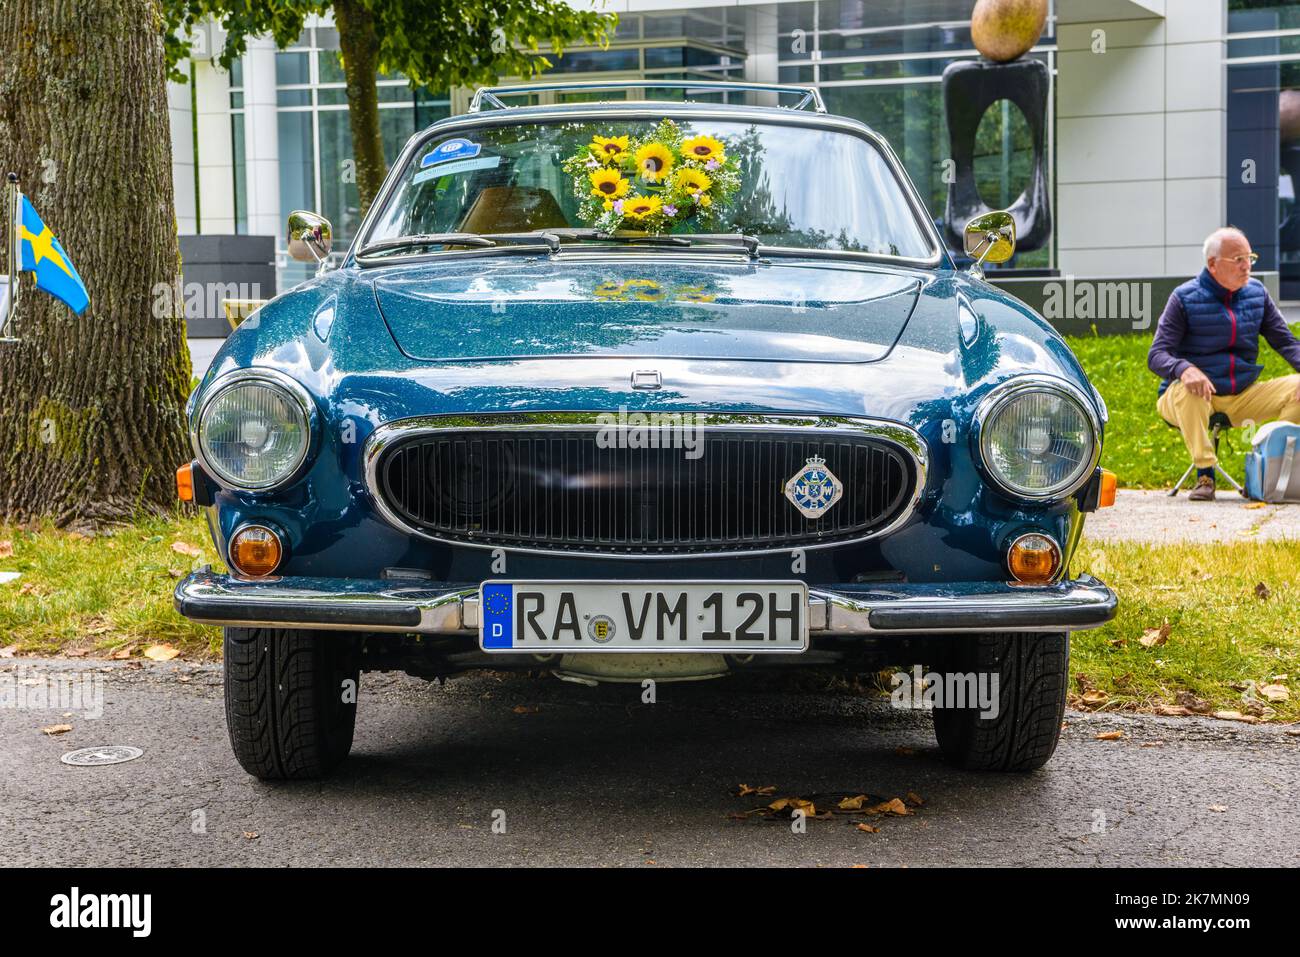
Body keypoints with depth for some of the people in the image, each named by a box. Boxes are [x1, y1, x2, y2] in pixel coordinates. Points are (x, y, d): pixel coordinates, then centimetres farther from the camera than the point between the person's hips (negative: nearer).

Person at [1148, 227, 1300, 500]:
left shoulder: (1257, 293, 6)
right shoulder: (1185, 298, -8)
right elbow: (1157, 355, -15)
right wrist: (1184, 369, -38)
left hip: (1242, 398, 4)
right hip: (1198, 397, -4)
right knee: (1188, 388, -38)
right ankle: (1205, 475, -31)